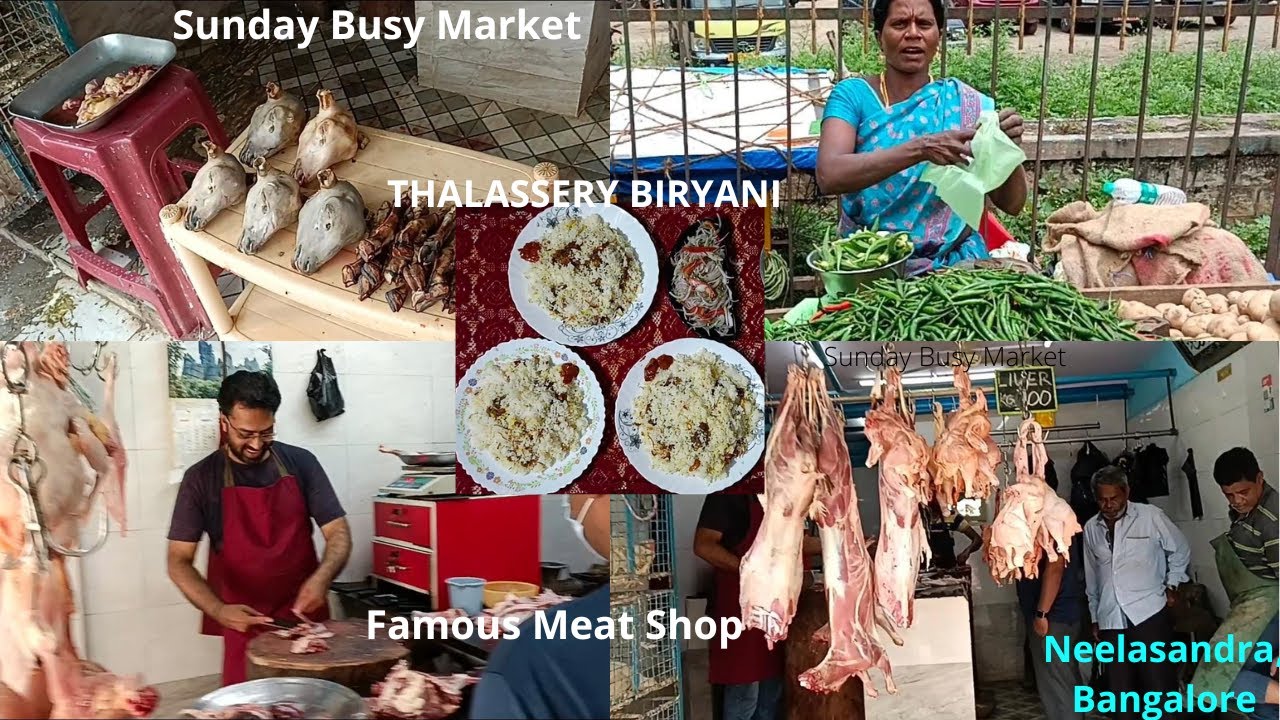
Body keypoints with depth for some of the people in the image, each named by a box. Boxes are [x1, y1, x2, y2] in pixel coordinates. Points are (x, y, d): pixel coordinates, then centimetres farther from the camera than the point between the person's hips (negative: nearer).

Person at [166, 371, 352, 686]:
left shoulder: (301, 463, 0)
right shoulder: (201, 478, -2)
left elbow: (338, 532, 0)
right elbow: (179, 561, -3)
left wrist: (321, 578, -20)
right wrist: (219, 610, -19)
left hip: (306, 618, 1)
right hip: (245, 623, -1)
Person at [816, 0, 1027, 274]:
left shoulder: (967, 103, 3)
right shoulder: (853, 95, -2)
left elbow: (1012, 204, 2)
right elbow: (829, 176, -20)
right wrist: (920, 149, -28)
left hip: (954, 261, 2)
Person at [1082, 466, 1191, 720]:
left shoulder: (1151, 516, -2)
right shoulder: (1091, 529, 9)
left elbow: (1180, 550, 11)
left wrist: (1171, 585, 5)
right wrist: (1094, 618, 19)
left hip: (1150, 614, -4)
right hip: (1111, 621, 4)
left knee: (1159, 685, -3)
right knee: (1120, 690, 7)